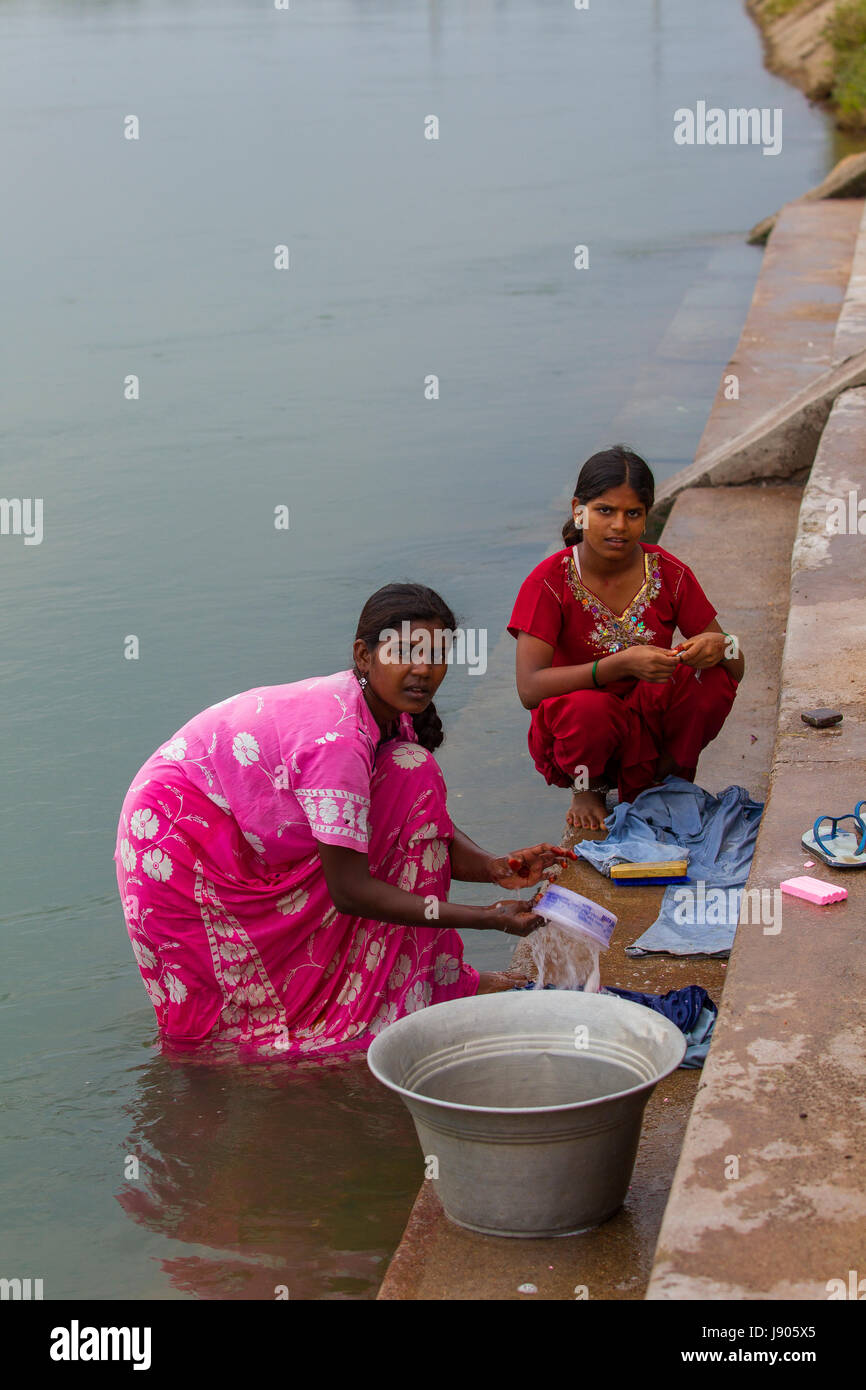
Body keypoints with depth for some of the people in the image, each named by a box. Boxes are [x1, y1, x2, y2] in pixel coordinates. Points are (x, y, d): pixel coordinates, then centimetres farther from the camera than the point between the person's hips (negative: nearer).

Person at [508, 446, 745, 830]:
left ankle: (650, 788, 1)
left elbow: (737, 668, -1)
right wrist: (621, 664, -37)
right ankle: (587, 790, 0)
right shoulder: (549, 582, -14)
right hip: (575, 736, -3)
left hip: (649, 724, 3)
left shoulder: (668, 573, -5)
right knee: (588, 708, -36)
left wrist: (718, 646, -28)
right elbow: (529, 689, -26)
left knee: (715, 677, -23)